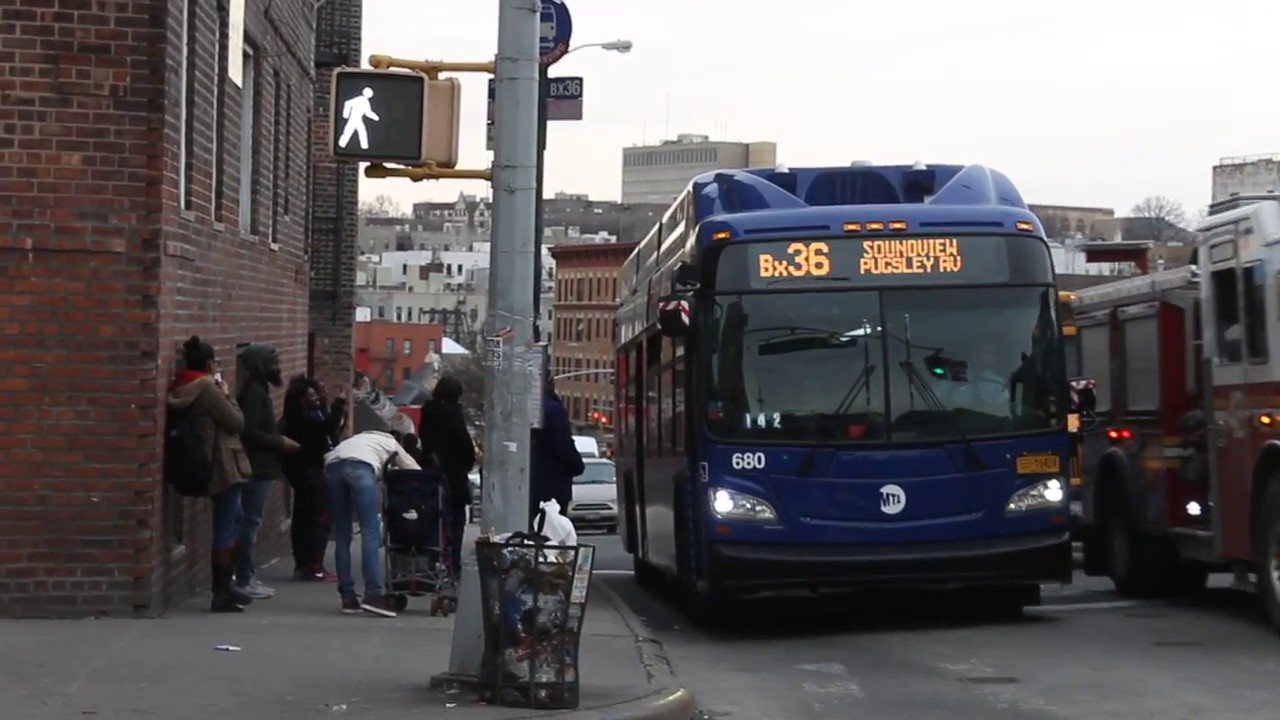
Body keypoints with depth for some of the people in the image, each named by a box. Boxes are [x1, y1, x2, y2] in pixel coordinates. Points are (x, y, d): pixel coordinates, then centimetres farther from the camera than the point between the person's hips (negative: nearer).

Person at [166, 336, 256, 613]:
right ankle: (221, 595, -2)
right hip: (223, 465, -10)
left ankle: (224, 585, 24)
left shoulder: (183, 390, 11)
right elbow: (237, 422, -13)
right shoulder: (207, 388, -16)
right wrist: (226, 395, -1)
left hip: (212, 467, 10)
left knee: (234, 520, 20)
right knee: (225, 527, -4)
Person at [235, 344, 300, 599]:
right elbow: (250, 432, -22)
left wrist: (278, 442, 11)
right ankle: (244, 580, -5)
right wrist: (280, 442, -14)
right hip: (257, 467, -10)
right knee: (250, 522, -7)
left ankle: (248, 576, 16)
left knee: (250, 522, 12)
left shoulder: (258, 390, 17)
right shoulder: (254, 392, -14)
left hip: (260, 466, 10)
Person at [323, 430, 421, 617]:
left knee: (342, 535, 9)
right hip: (359, 465, -5)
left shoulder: (363, 439, 43)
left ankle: (347, 597, 8)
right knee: (371, 531, -4)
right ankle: (373, 594, -15)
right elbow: (417, 473, 24)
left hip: (332, 464, 5)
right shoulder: (392, 444, 33)